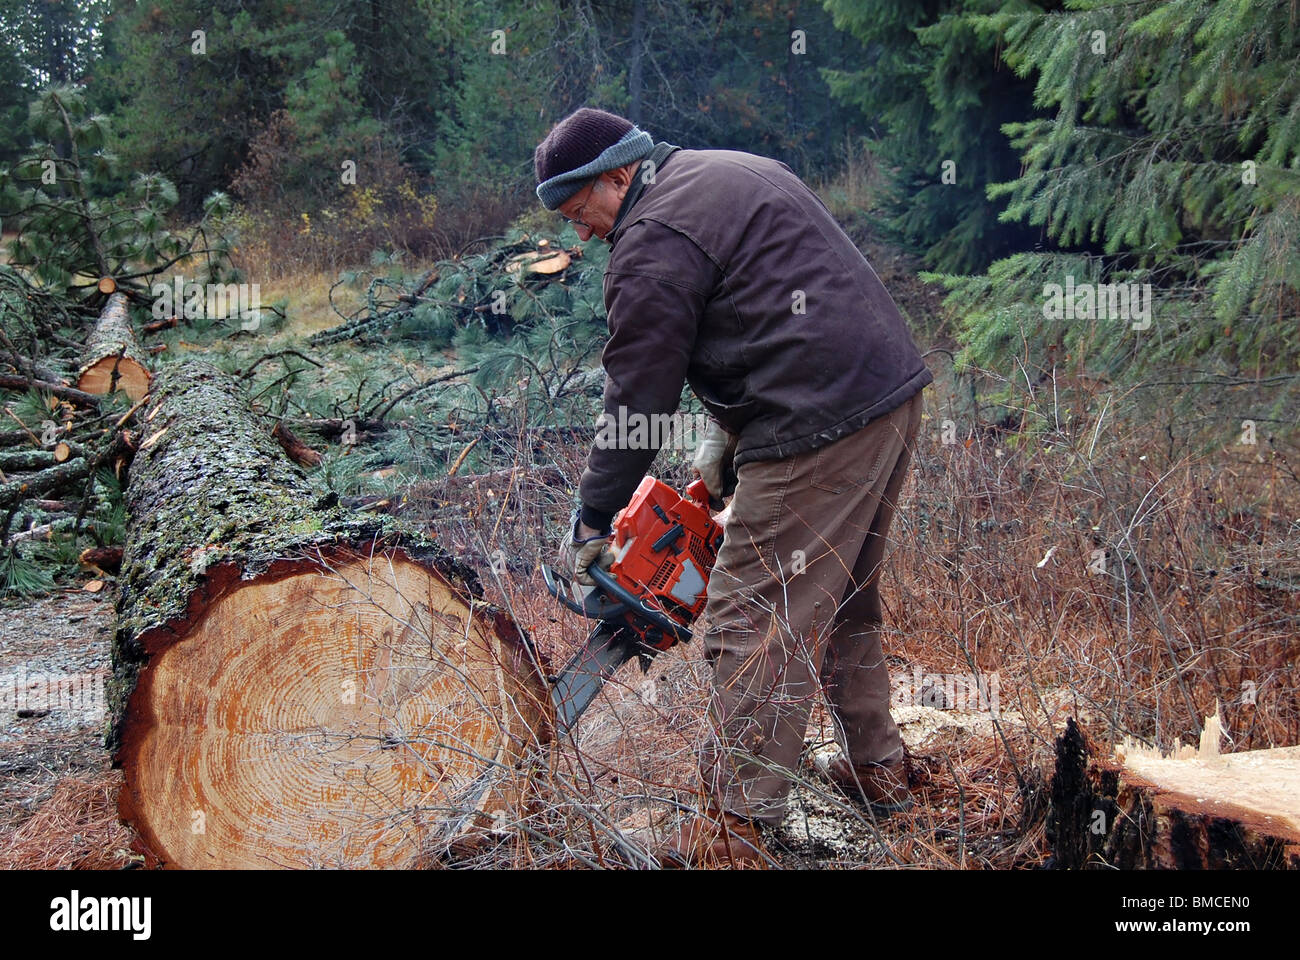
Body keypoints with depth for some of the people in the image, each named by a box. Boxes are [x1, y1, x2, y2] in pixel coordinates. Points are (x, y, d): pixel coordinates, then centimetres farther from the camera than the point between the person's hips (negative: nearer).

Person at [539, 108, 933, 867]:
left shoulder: (654, 243, -10)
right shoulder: (731, 172, 20)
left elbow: (637, 400, -8)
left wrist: (591, 523, 2)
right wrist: (725, 432, 22)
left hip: (817, 433, -10)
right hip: (895, 393, 10)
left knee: (756, 628, -4)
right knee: (845, 599, 24)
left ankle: (734, 836, 2)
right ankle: (876, 766, 36)